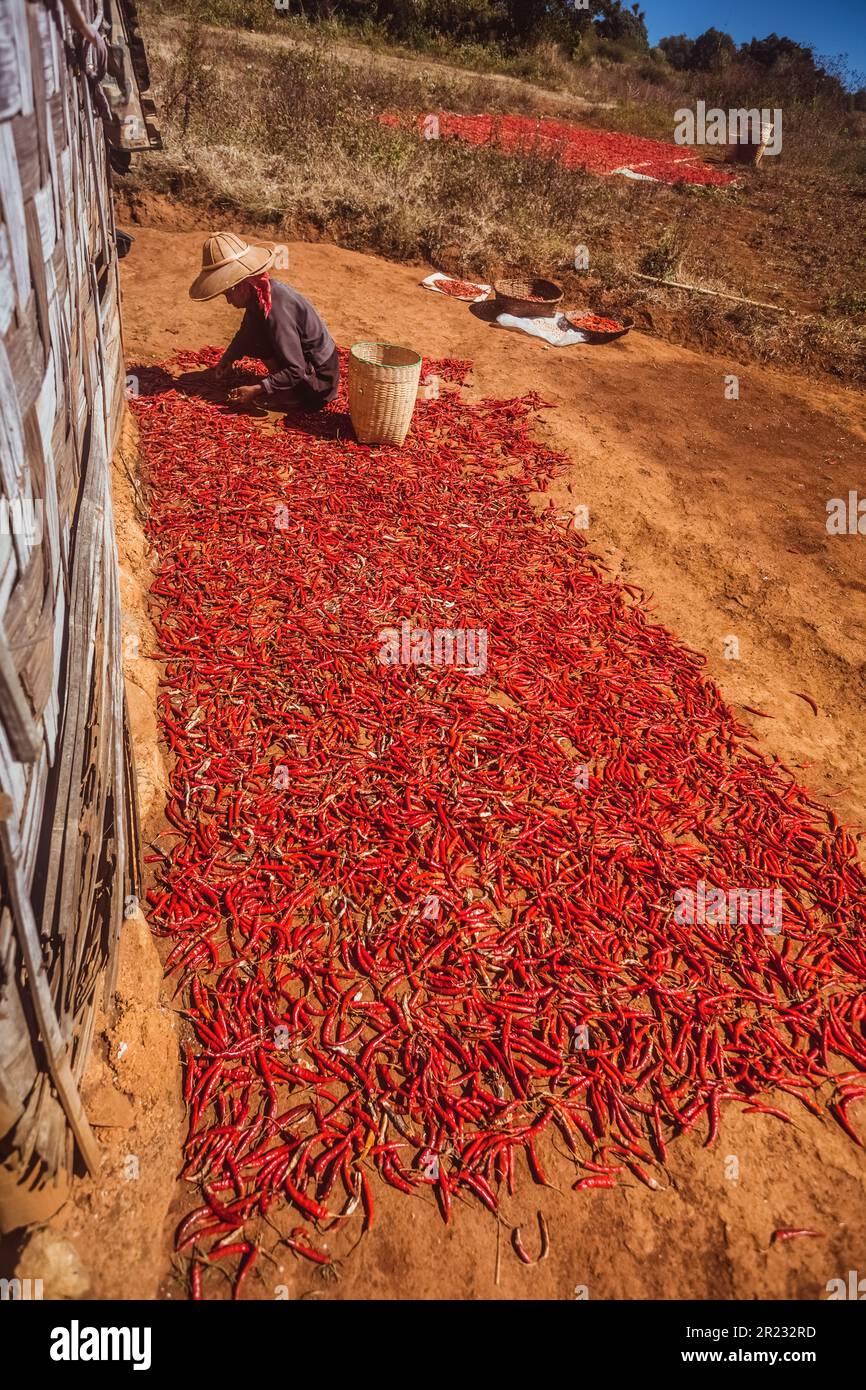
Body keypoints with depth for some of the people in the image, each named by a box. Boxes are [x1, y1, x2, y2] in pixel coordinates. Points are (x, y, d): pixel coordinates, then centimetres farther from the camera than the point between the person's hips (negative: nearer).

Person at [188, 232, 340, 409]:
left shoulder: (276, 309, -28)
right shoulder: (258, 292, -1)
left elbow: (295, 371, -27)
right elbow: (244, 332, 18)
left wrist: (256, 390, -27)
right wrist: (227, 359, 6)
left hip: (318, 384, -9)